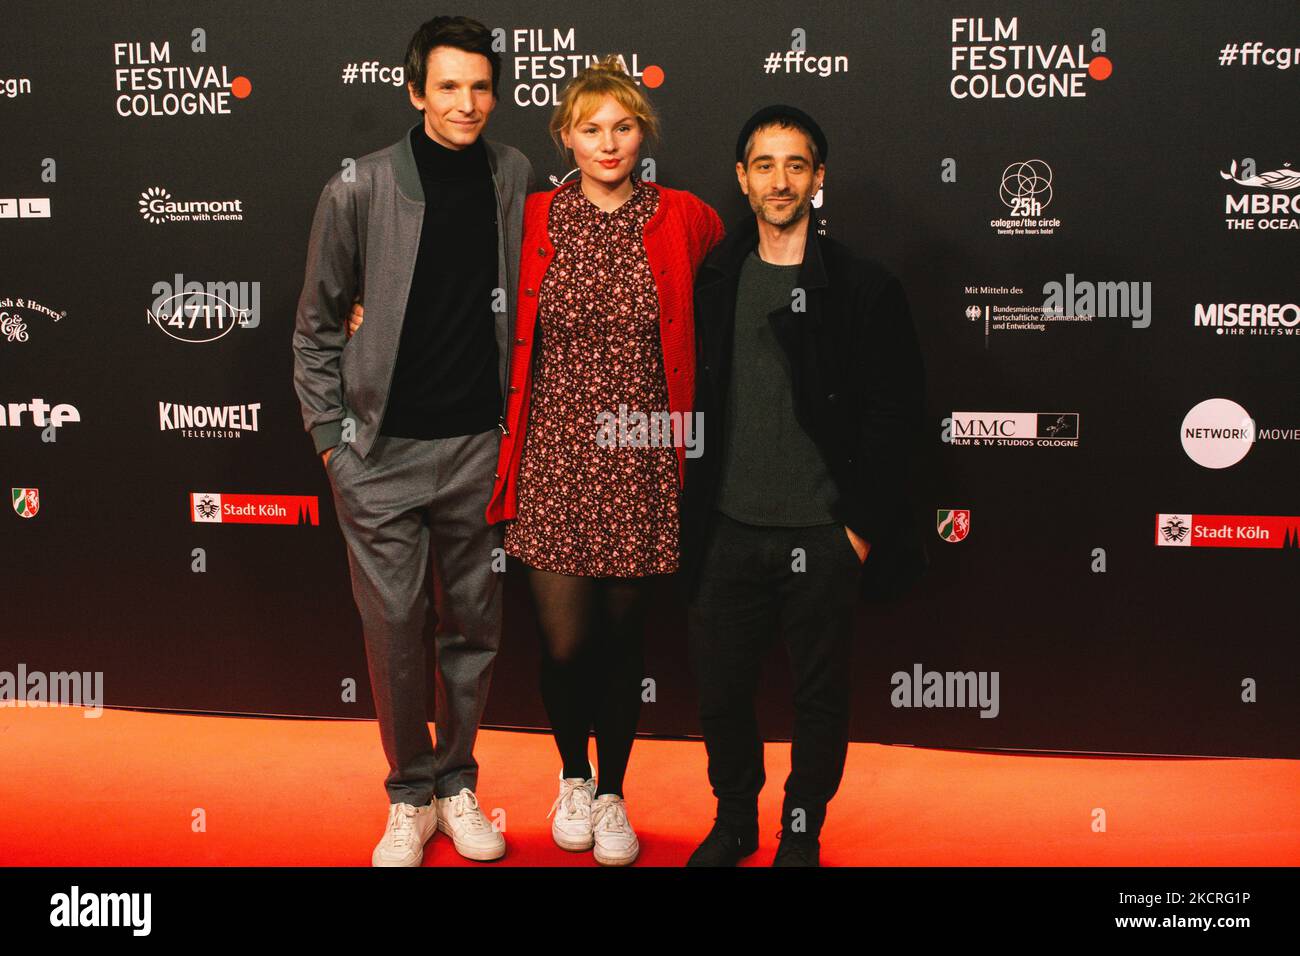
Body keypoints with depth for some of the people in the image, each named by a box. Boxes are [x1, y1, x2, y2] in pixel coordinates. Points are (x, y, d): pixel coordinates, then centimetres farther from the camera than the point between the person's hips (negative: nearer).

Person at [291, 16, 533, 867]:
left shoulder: (515, 178, 2)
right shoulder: (359, 190, -4)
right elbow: (317, 326, 3)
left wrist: (519, 420, 6)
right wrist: (331, 435, 0)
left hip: (480, 444, 2)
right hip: (383, 451, -2)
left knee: (475, 623, 10)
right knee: (395, 627, 4)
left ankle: (458, 784, 27)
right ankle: (410, 798, 22)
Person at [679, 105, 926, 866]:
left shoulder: (865, 287, -5)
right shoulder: (713, 280, 5)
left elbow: (894, 412, -4)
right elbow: (692, 399, 10)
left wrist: (863, 524, -8)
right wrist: (691, 512, 7)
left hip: (822, 535, -3)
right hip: (728, 531, 3)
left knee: (821, 696, 9)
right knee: (721, 688, 11)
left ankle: (803, 834, 29)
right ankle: (735, 820, 34)